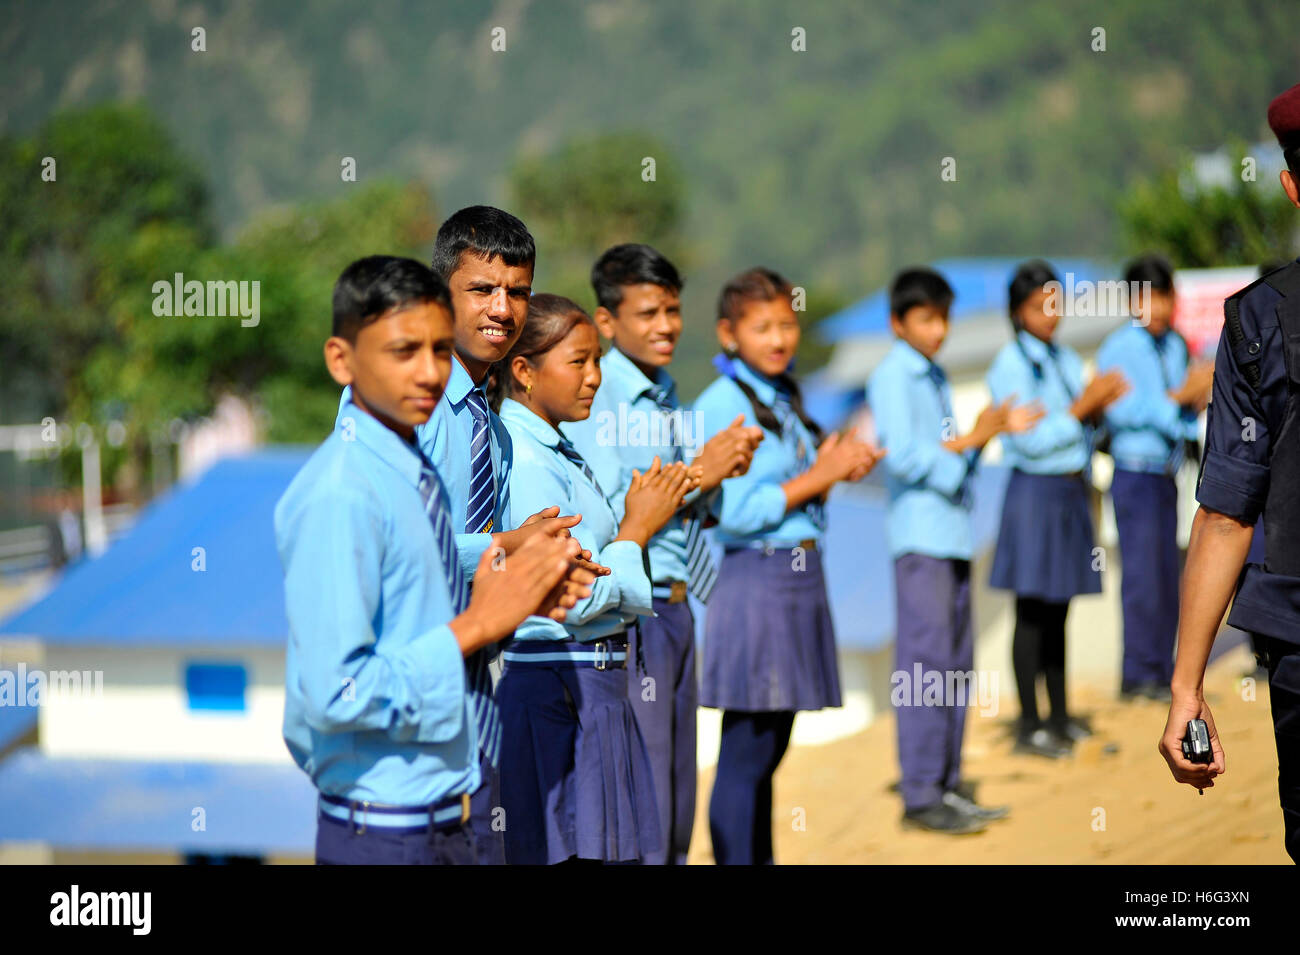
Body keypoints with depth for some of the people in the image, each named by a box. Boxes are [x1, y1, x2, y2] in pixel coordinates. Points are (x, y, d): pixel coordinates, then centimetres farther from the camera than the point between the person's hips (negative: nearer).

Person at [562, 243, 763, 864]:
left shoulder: (671, 400, 13)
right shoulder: (589, 403, -12)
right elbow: (607, 517, -20)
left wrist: (724, 471, -3)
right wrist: (700, 472, -18)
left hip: (675, 610, 8)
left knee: (677, 803, 15)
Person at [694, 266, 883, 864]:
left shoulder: (785, 399, 14)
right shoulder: (722, 405, -12)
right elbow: (734, 513, -18)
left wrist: (840, 463, 2)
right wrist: (818, 477, -13)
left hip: (802, 578, 9)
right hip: (755, 582, -9)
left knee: (770, 748, 13)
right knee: (746, 753, -7)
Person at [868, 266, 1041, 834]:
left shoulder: (934, 377, 18)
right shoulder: (892, 377, -8)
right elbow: (904, 456, -17)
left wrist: (996, 428, 6)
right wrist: (973, 438, -14)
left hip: (952, 532, 9)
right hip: (919, 536, -9)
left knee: (956, 663, 10)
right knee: (925, 661, -8)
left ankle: (947, 786, 17)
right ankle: (920, 796, -5)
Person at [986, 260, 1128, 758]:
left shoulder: (1065, 359, 12)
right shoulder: (1009, 365, -10)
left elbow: (1079, 431, 14)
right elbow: (1031, 442, -15)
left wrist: (1096, 407, -6)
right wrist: (1084, 406, -17)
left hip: (1072, 492, 7)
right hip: (1034, 492, -7)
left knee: (1058, 610, 12)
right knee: (1031, 613, -4)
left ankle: (1059, 717, 18)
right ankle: (1028, 725, 1)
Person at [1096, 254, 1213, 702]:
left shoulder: (1177, 346, 12)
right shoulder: (1118, 349, -9)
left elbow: (1185, 411, 16)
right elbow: (1121, 410, -19)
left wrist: (1198, 398, -6)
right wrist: (1179, 395, -23)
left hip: (1167, 475, 7)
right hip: (1135, 474, -7)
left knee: (1167, 576, 9)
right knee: (1142, 575, -7)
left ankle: (1163, 673, 15)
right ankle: (1139, 676, -2)